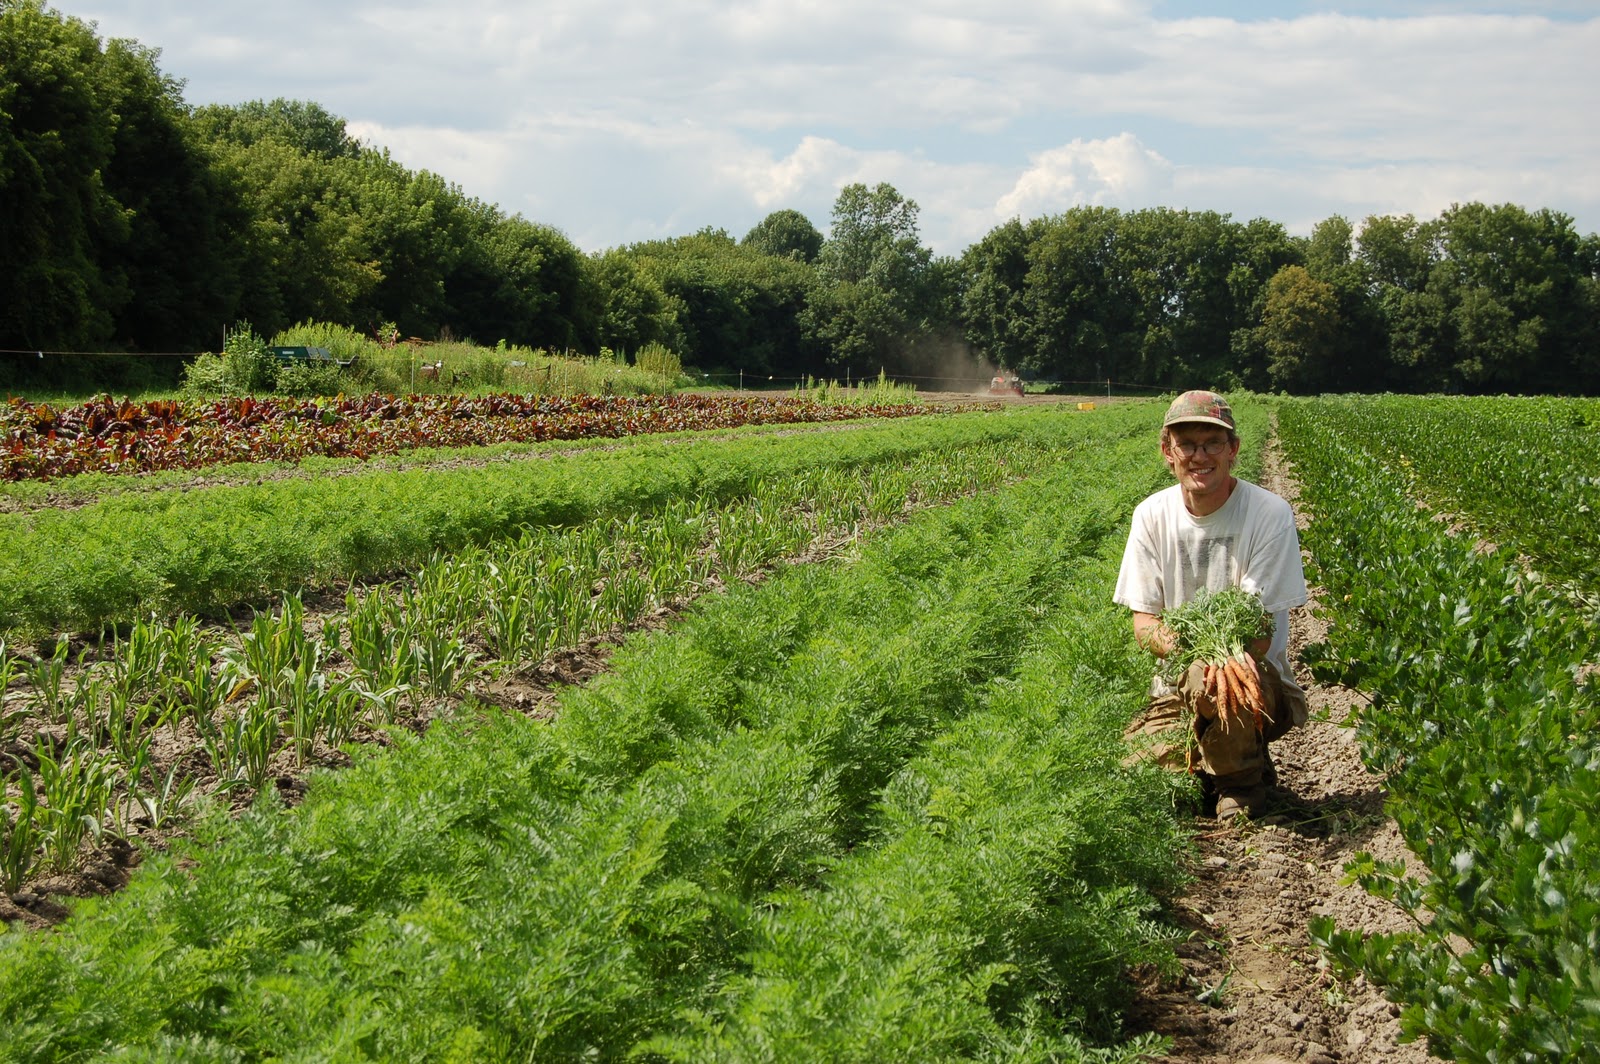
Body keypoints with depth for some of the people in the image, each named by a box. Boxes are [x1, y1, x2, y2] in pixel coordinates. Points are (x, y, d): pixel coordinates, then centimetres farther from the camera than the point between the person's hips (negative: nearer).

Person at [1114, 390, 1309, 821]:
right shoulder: (1152, 516, 0)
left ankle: (1243, 779, -6)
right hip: (1177, 687, 4)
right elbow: (1143, 624, -2)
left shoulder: (1270, 515, -12)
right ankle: (1206, 759, 14)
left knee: (1211, 677, -38)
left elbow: (1260, 634, -15)